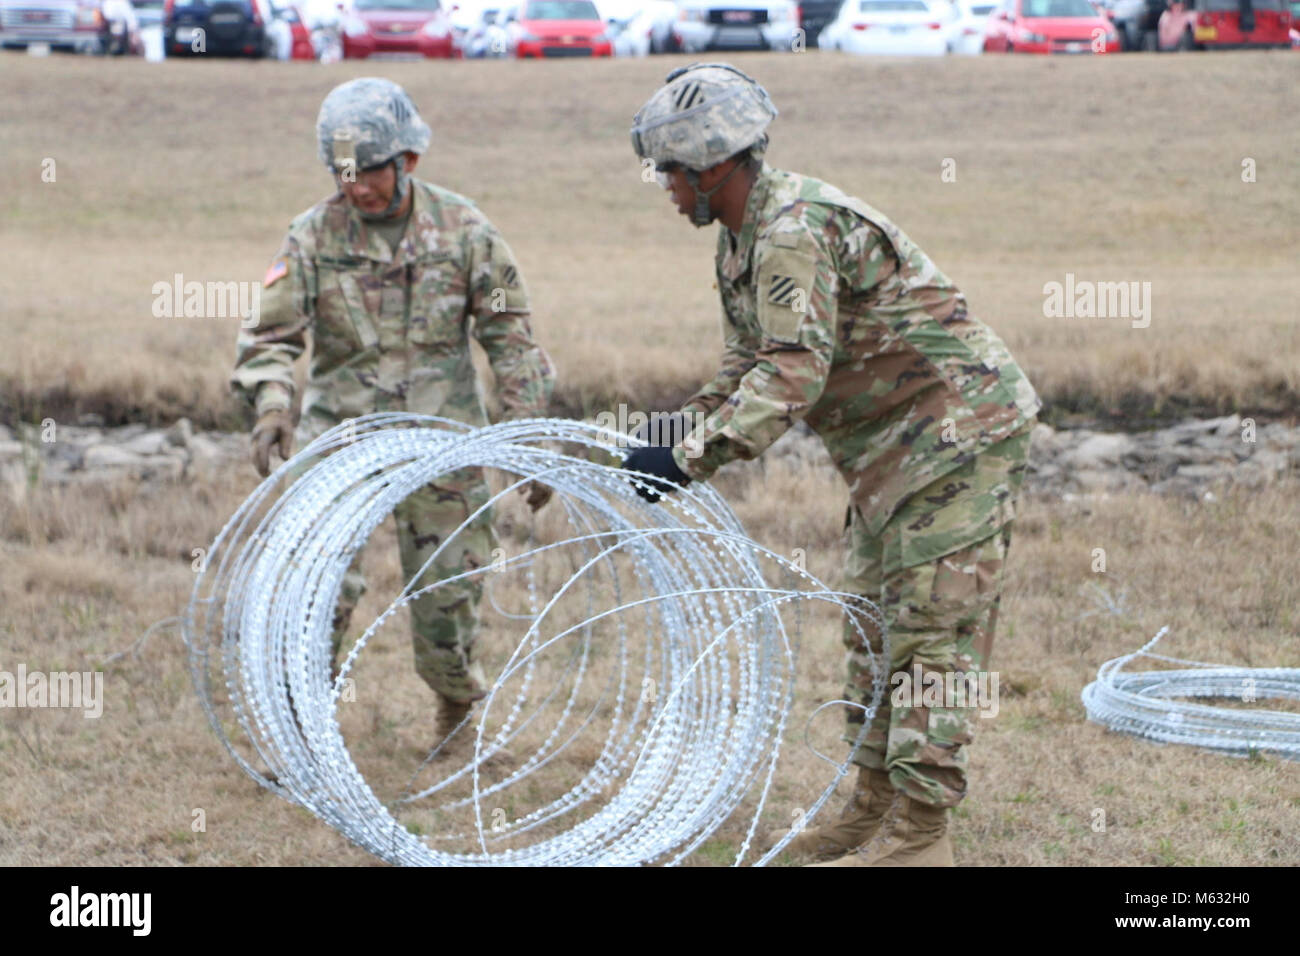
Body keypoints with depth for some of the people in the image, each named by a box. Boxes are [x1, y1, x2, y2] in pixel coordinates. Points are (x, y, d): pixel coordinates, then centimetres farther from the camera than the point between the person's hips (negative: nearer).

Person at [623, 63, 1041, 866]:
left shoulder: (795, 230, -23)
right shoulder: (743, 239, 11)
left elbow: (794, 374, -31)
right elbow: (750, 365, 19)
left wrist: (691, 459, -33)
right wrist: (676, 433, 6)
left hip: (958, 430, -11)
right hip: (894, 446, 11)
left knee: (934, 627, -11)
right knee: (878, 622, 14)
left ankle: (921, 832, -11)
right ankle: (876, 807, 22)